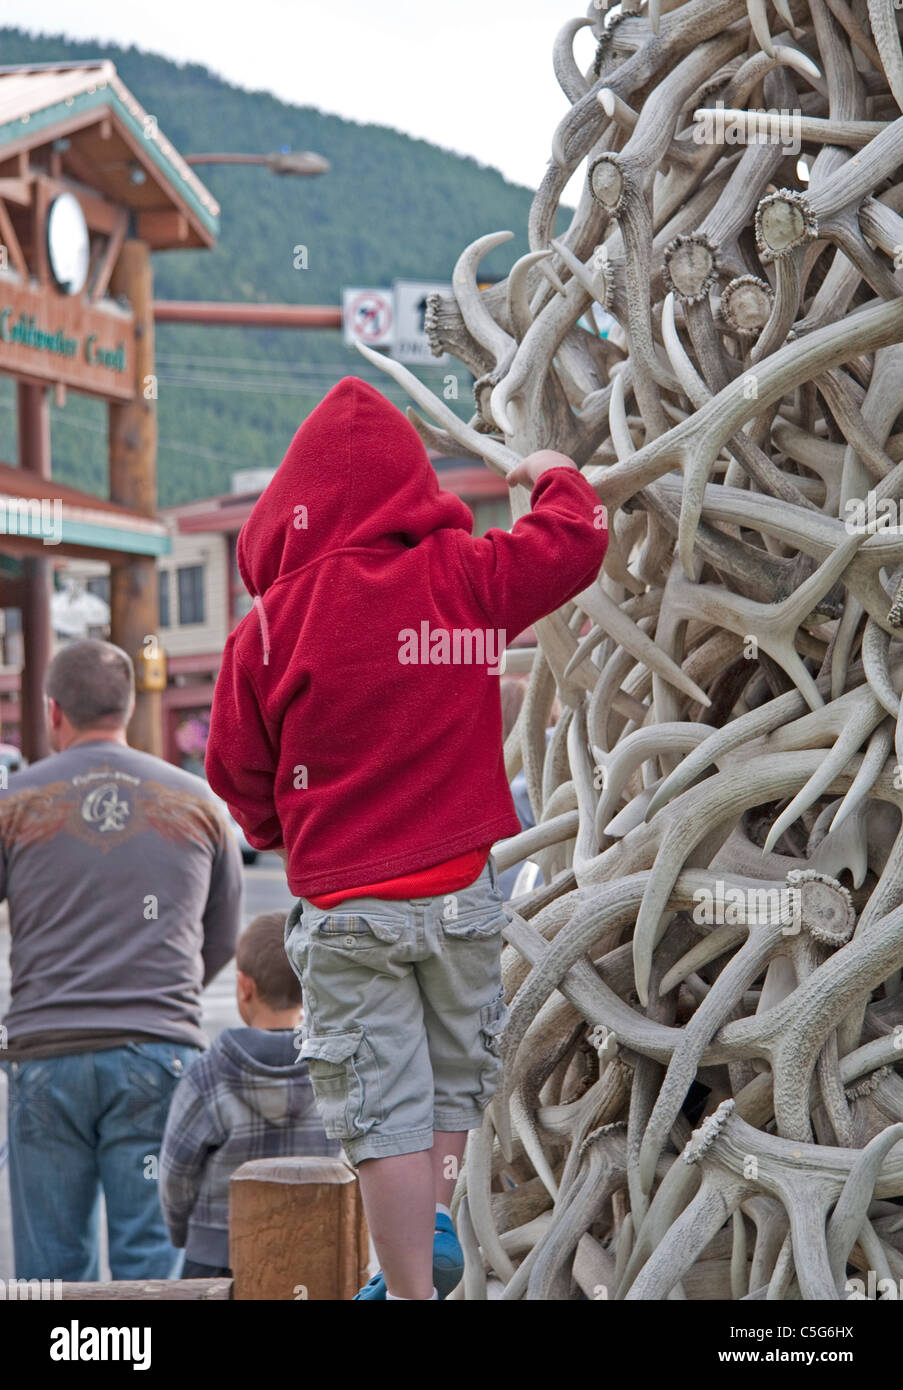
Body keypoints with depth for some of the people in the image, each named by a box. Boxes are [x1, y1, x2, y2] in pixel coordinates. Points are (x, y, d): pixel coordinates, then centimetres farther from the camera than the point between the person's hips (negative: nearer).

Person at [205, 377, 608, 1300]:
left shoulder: (277, 617, -10)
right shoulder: (467, 575, -4)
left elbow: (235, 766, 1)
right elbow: (576, 541, 14)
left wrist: (277, 830, 22)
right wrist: (554, 478, 35)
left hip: (348, 903, -2)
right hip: (468, 889, 3)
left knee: (385, 1109, 3)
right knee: (458, 1076, 22)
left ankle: (413, 1285, 7)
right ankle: (437, 1226, 12)